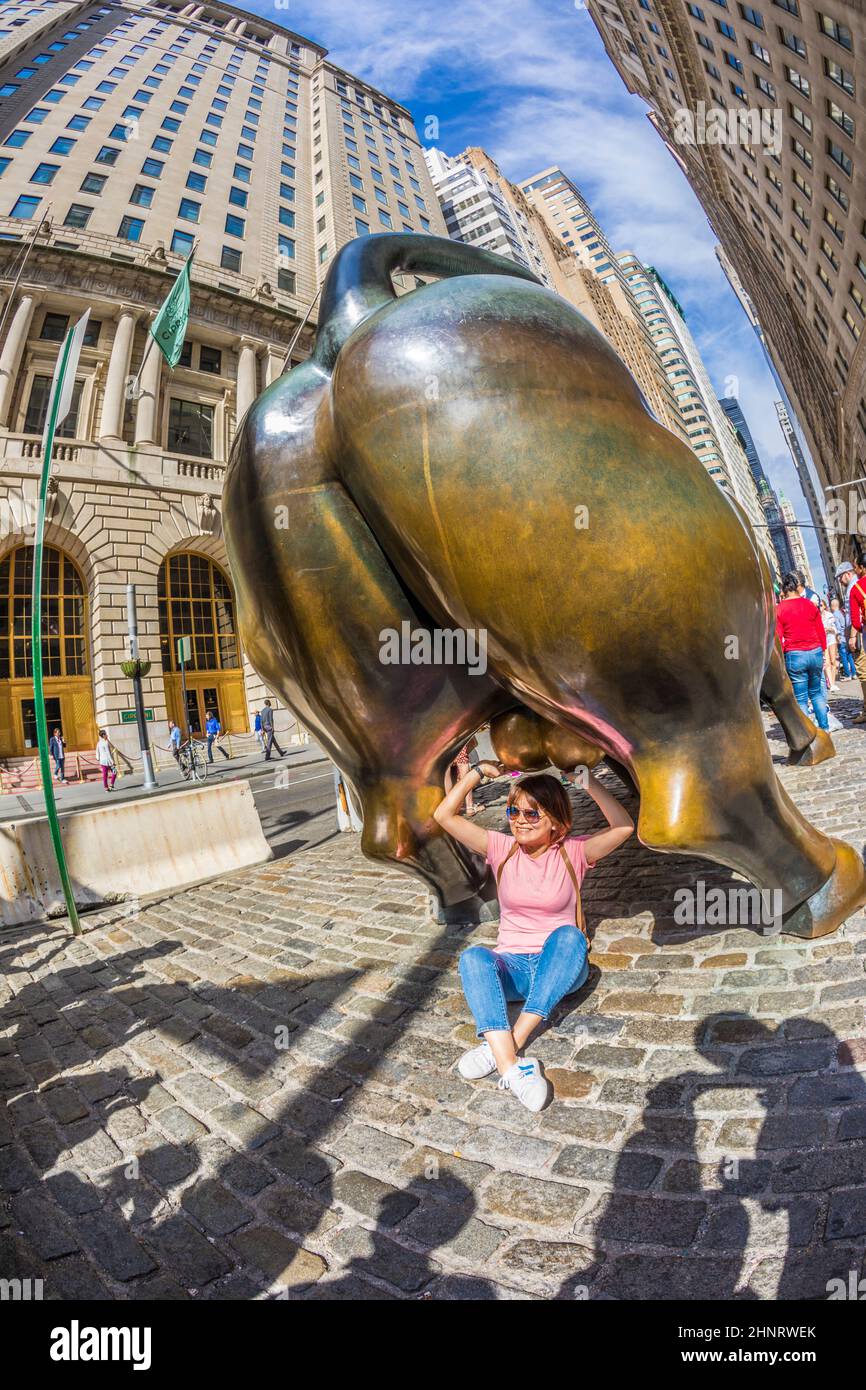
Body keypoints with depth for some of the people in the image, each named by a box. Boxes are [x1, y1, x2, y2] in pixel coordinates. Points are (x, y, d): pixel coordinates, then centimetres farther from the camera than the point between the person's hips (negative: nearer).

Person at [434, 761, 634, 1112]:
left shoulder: (572, 852, -2)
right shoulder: (503, 849, 2)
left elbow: (624, 827, -19)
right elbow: (444, 815, -6)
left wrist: (588, 782, -19)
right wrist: (478, 772, -6)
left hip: (561, 965, -1)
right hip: (512, 966, 1)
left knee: (569, 935, -35)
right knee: (473, 956, -31)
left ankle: (504, 1043, -36)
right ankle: (510, 1066, -44)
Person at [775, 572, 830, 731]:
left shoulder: (779, 610, -4)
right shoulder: (810, 605, 3)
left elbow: (778, 639, -5)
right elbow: (821, 632, 7)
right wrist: (822, 652, 18)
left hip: (794, 655, -3)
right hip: (815, 653, 3)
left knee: (800, 699, 4)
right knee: (816, 692, 19)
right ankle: (825, 727, 20)